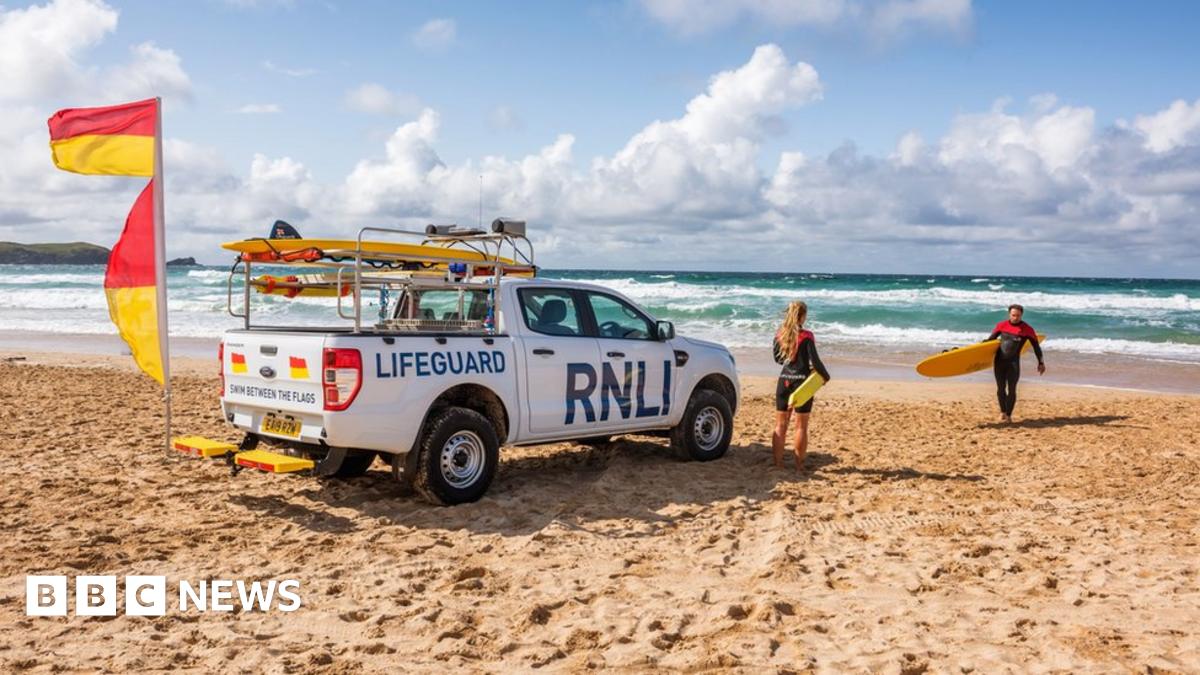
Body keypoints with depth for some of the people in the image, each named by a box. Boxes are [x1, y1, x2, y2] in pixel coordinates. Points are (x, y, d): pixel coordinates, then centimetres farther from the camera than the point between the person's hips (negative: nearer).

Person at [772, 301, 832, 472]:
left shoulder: (780, 335, 2)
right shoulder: (806, 336, -13)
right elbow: (815, 361, -14)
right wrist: (825, 376, 2)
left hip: (784, 381, 4)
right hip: (802, 383, -4)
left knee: (780, 425, 11)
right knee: (801, 427, 5)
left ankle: (778, 463, 12)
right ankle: (799, 465, 9)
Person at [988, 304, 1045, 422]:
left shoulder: (1027, 329, -4)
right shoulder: (1002, 325, 2)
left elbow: (1036, 346, 3)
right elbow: (990, 339, 12)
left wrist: (1041, 362, 4)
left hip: (1013, 363, -2)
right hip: (999, 361, 2)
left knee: (1011, 390, -2)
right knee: (1000, 389, 7)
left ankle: (1008, 415, 8)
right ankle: (1003, 411, 24)